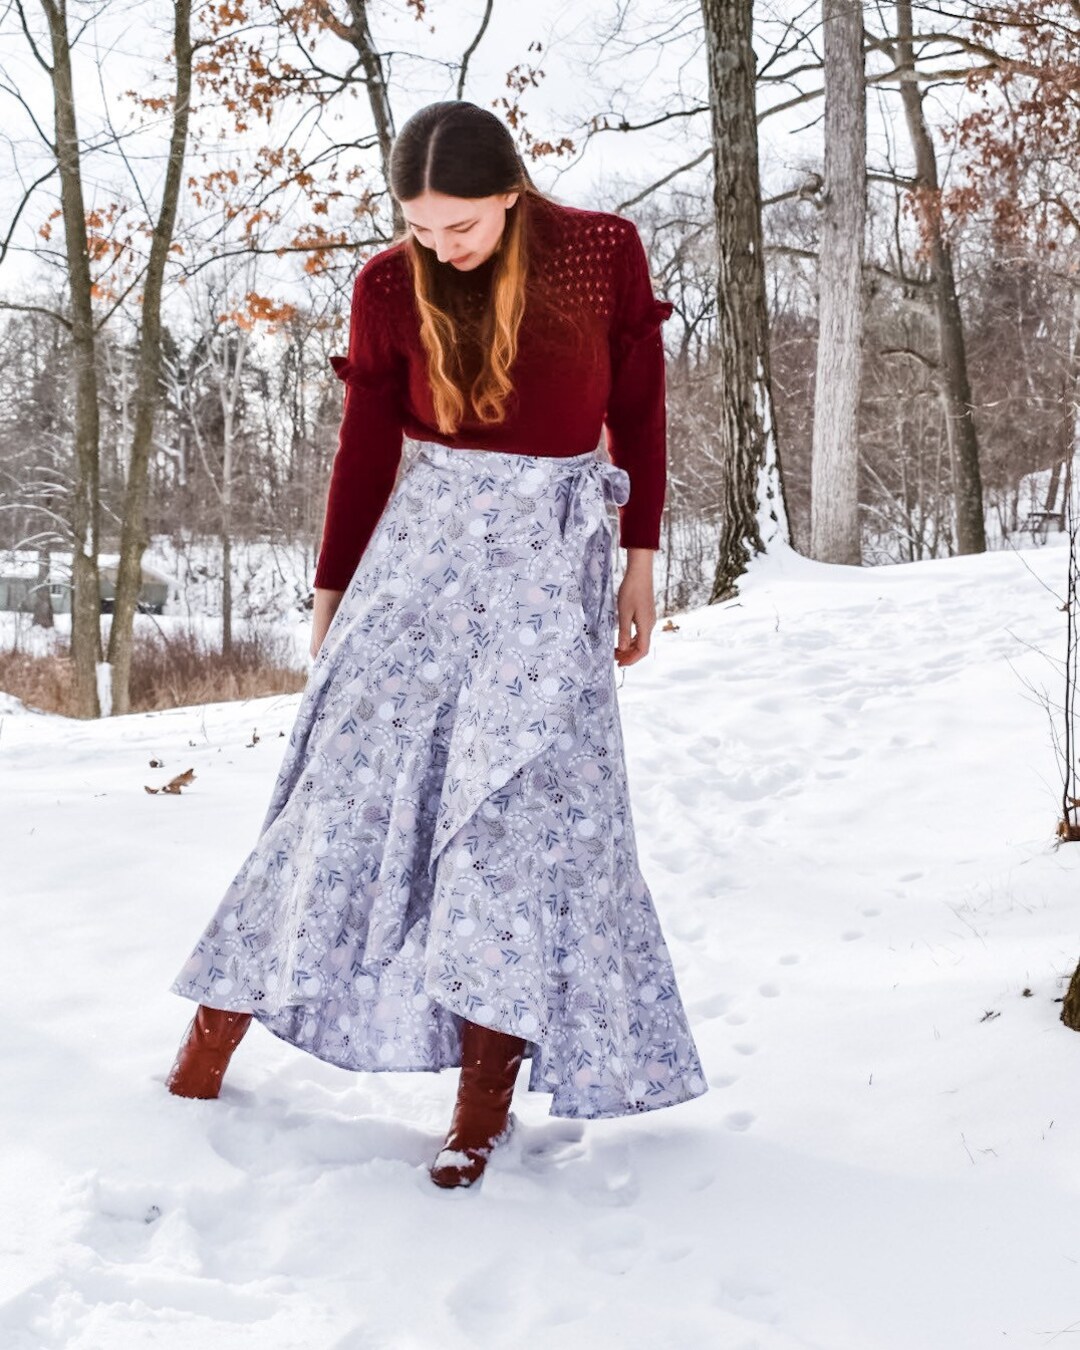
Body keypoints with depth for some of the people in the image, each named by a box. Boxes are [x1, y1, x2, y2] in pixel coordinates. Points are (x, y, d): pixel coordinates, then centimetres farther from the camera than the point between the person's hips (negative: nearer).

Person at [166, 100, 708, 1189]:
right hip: (422, 541, 1)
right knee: (352, 782, -3)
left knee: (520, 800, -6)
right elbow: (365, 449, 5)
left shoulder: (603, 253, -3)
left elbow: (638, 414, 5)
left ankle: (486, 1091, 1)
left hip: (553, 556, 0)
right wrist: (331, 597, 9)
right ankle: (208, 1044, 8)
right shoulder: (390, 287, -2)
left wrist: (640, 561, 4)